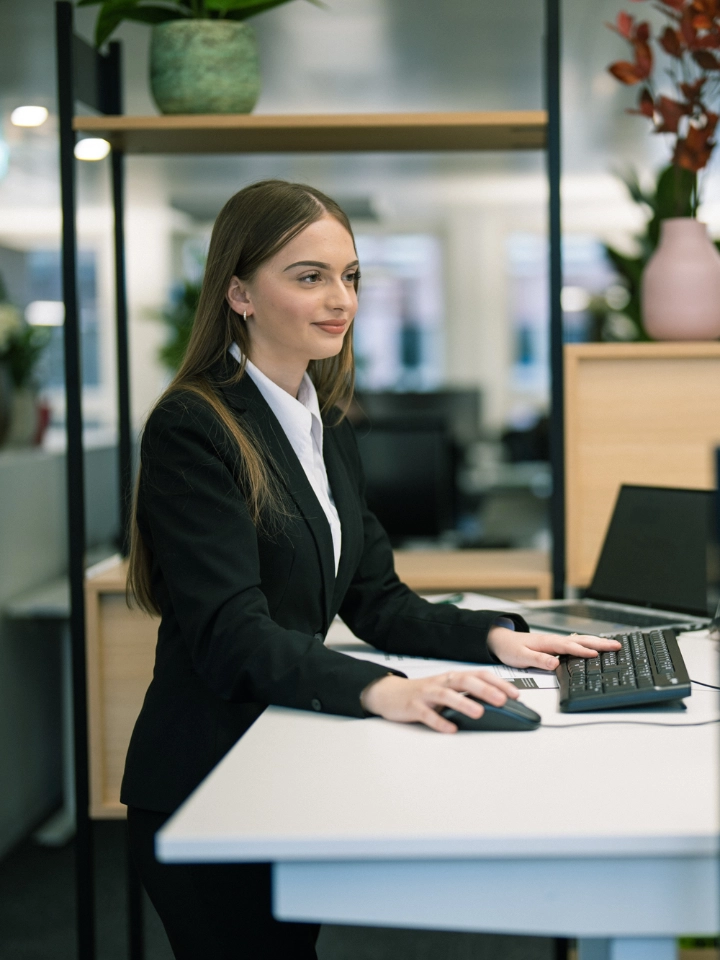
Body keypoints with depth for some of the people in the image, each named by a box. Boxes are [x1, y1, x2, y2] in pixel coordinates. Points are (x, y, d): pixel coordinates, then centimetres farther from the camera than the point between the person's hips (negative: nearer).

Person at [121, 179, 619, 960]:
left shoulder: (328, 428, 11)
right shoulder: (192, 429, -16)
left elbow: (375, 600, 11)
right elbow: (233, 634, -25)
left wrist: (498, 638, -5)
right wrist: (382, 691, -39)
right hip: (202, 790, -8)